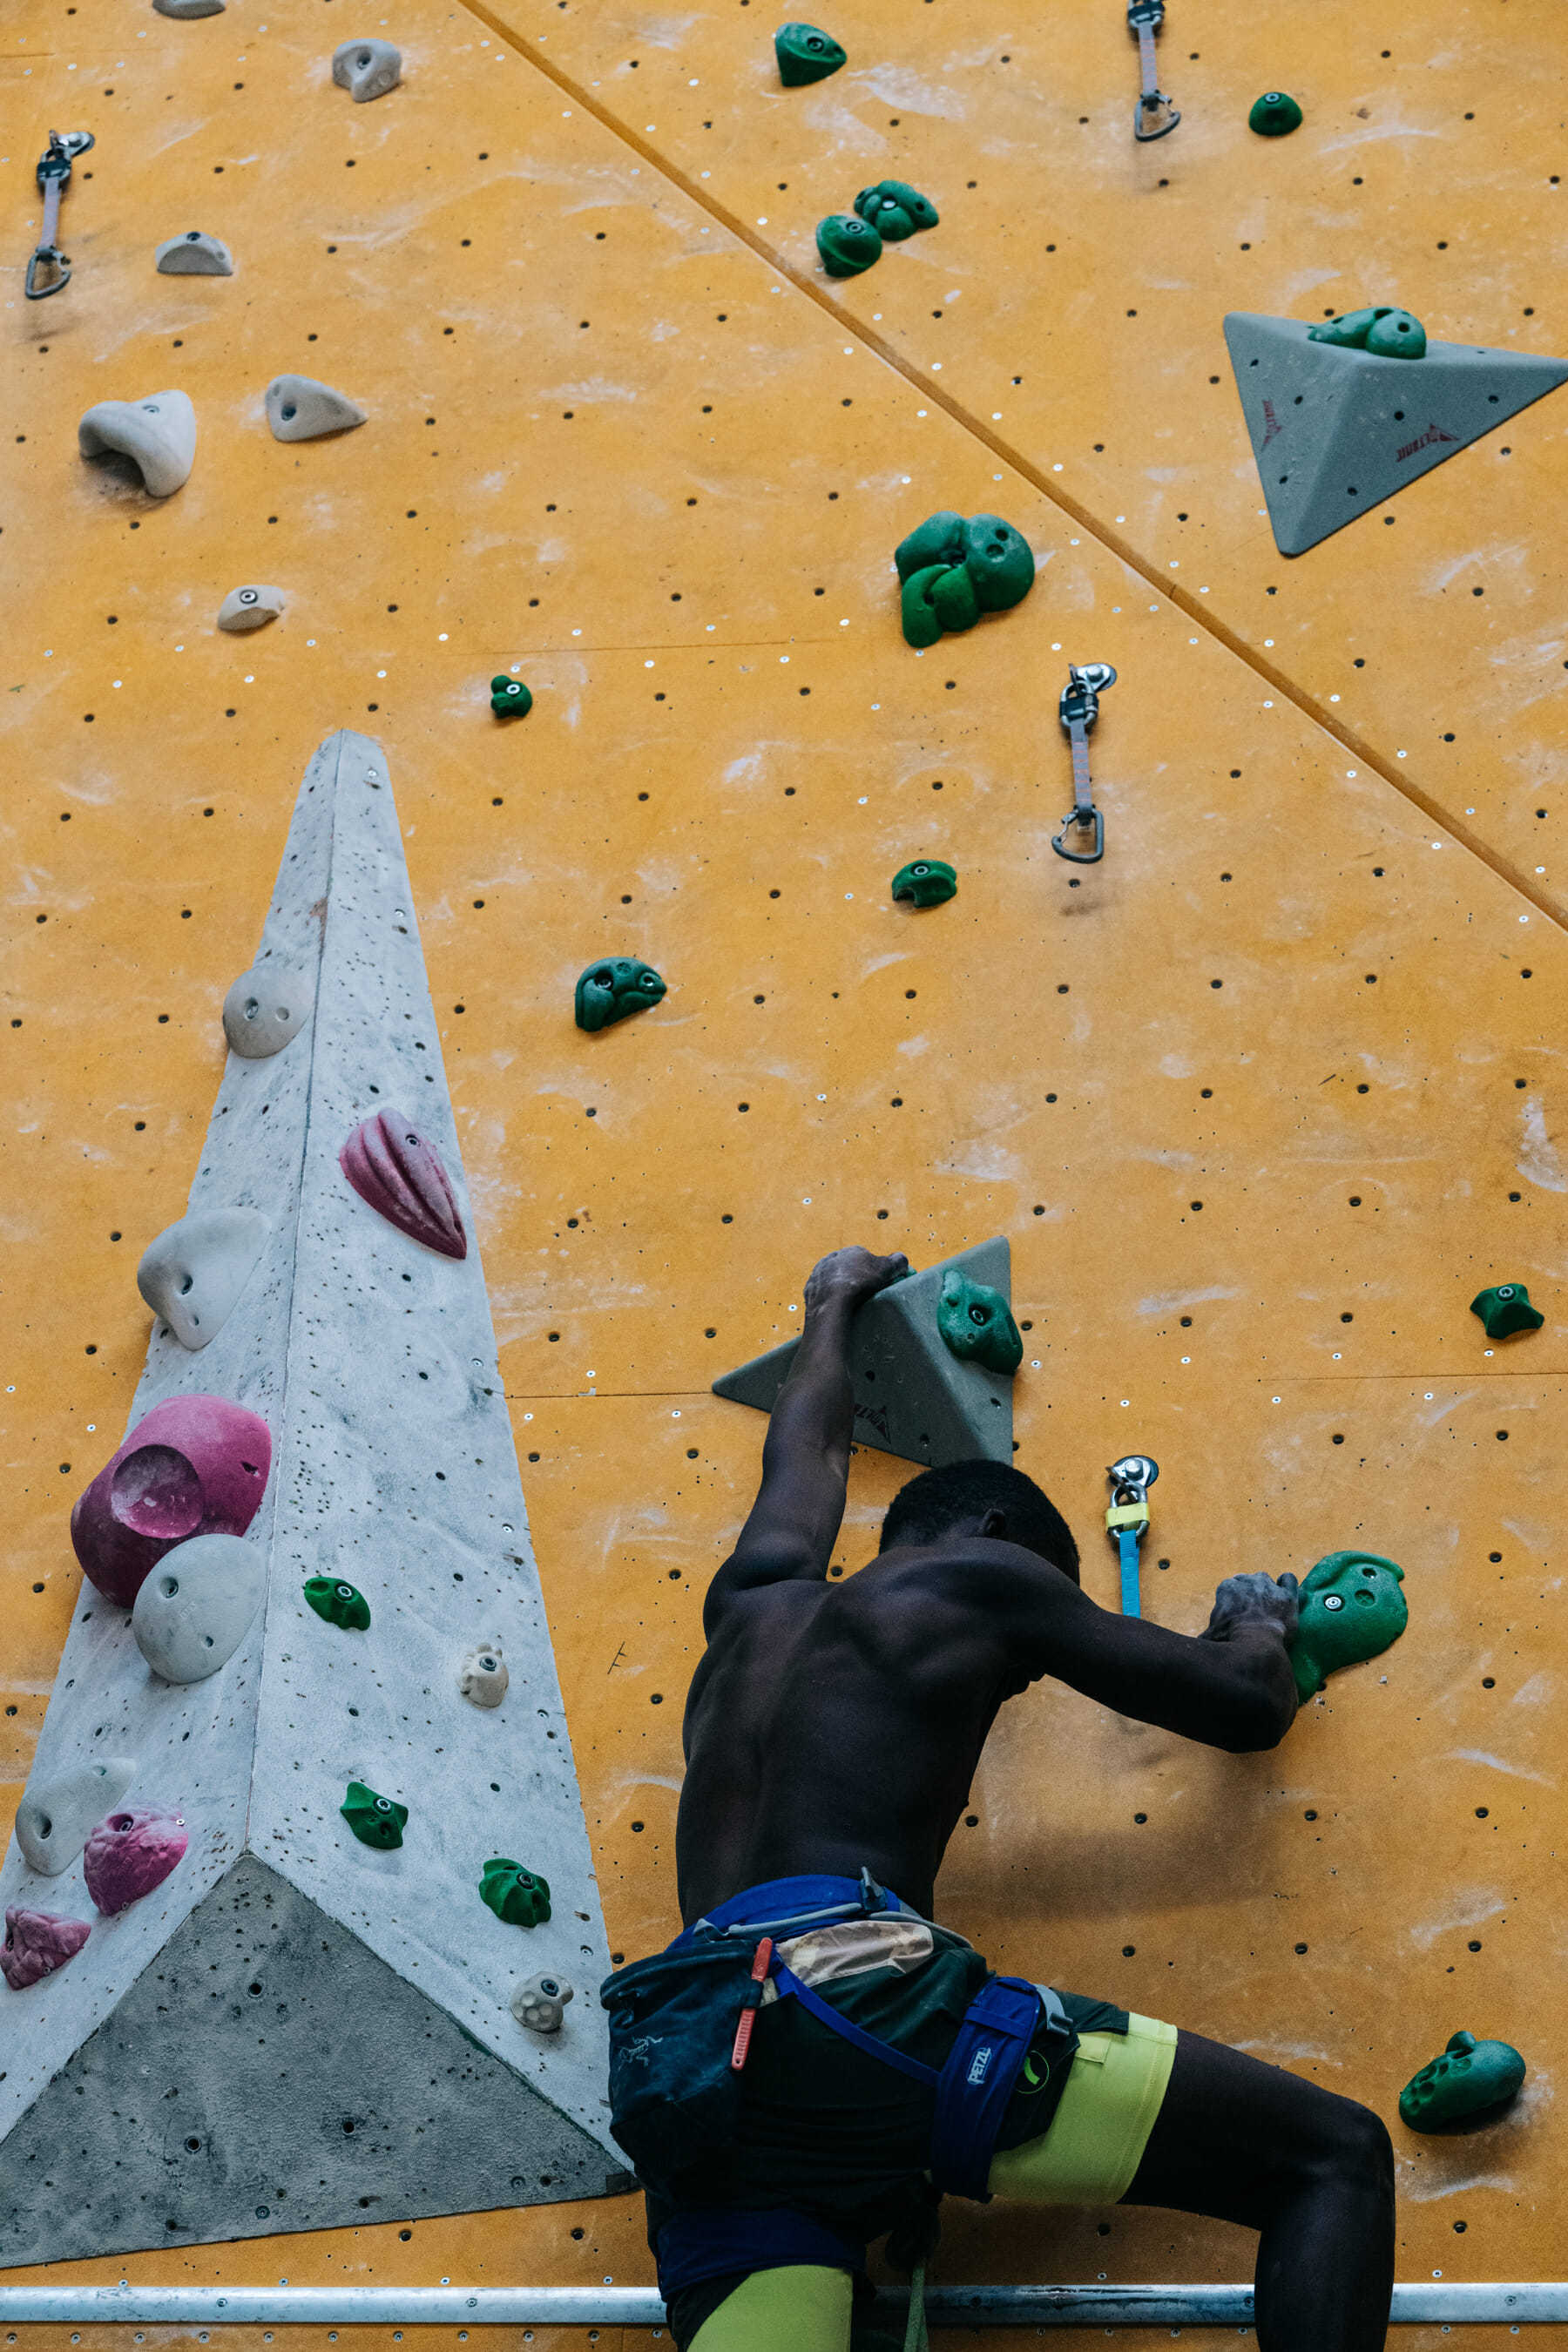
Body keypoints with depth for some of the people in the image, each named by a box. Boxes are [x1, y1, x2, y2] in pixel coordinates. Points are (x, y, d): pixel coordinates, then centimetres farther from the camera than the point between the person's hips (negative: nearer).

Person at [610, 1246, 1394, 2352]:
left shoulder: (752, 1602, 30)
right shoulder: (976, 1577, 14)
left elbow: (809, 1452, 53)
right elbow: (1248, 1708, 20)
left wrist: (835, 1306, 70)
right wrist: (1260, 1626, 42)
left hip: (692, 2077, 7)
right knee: (1335, 2154, 0)